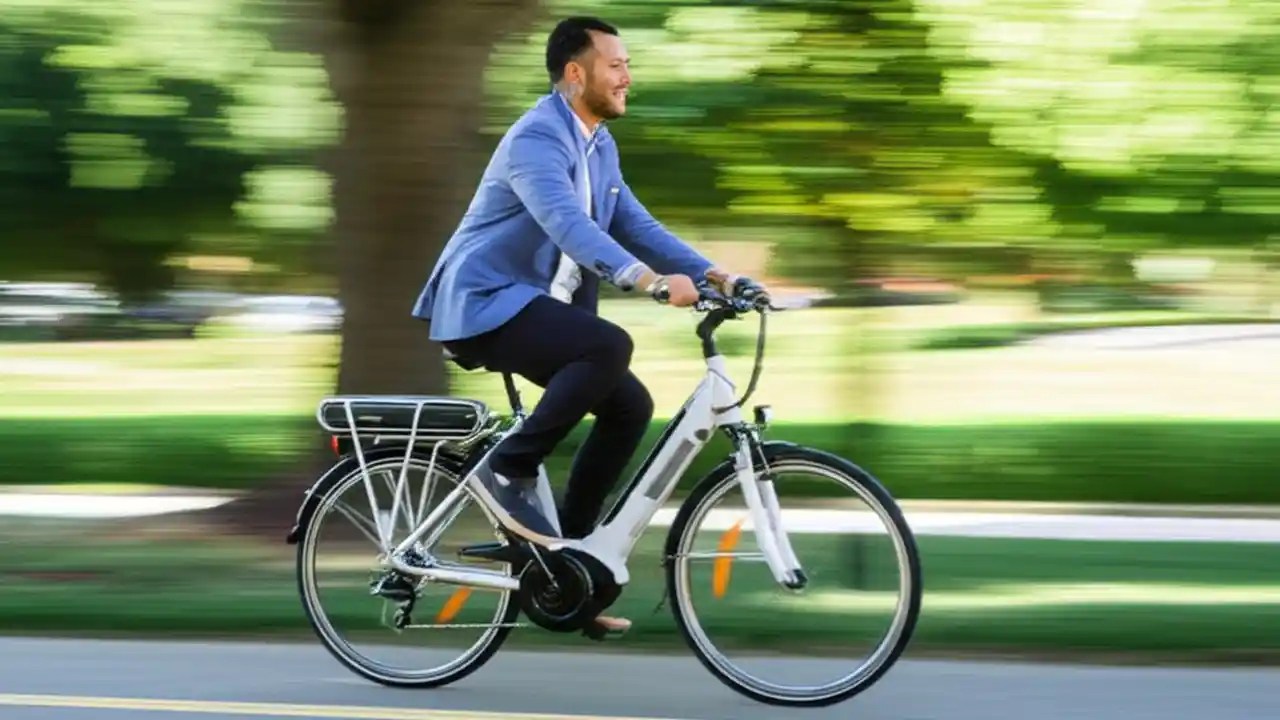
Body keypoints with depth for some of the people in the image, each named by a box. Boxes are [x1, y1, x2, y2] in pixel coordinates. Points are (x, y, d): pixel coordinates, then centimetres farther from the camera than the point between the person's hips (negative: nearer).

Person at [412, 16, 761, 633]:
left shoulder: (599, 144, 12)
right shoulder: (537, 137, -19)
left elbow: (633, 223, 8)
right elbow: (568, 223, -35)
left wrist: (710, 272, -6)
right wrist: (649, 280, -48)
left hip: (533, 305, 10)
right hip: (485, 304, -10)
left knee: (630, 404, 0)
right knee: (610, 346, -30)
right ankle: (508, 469, -17)